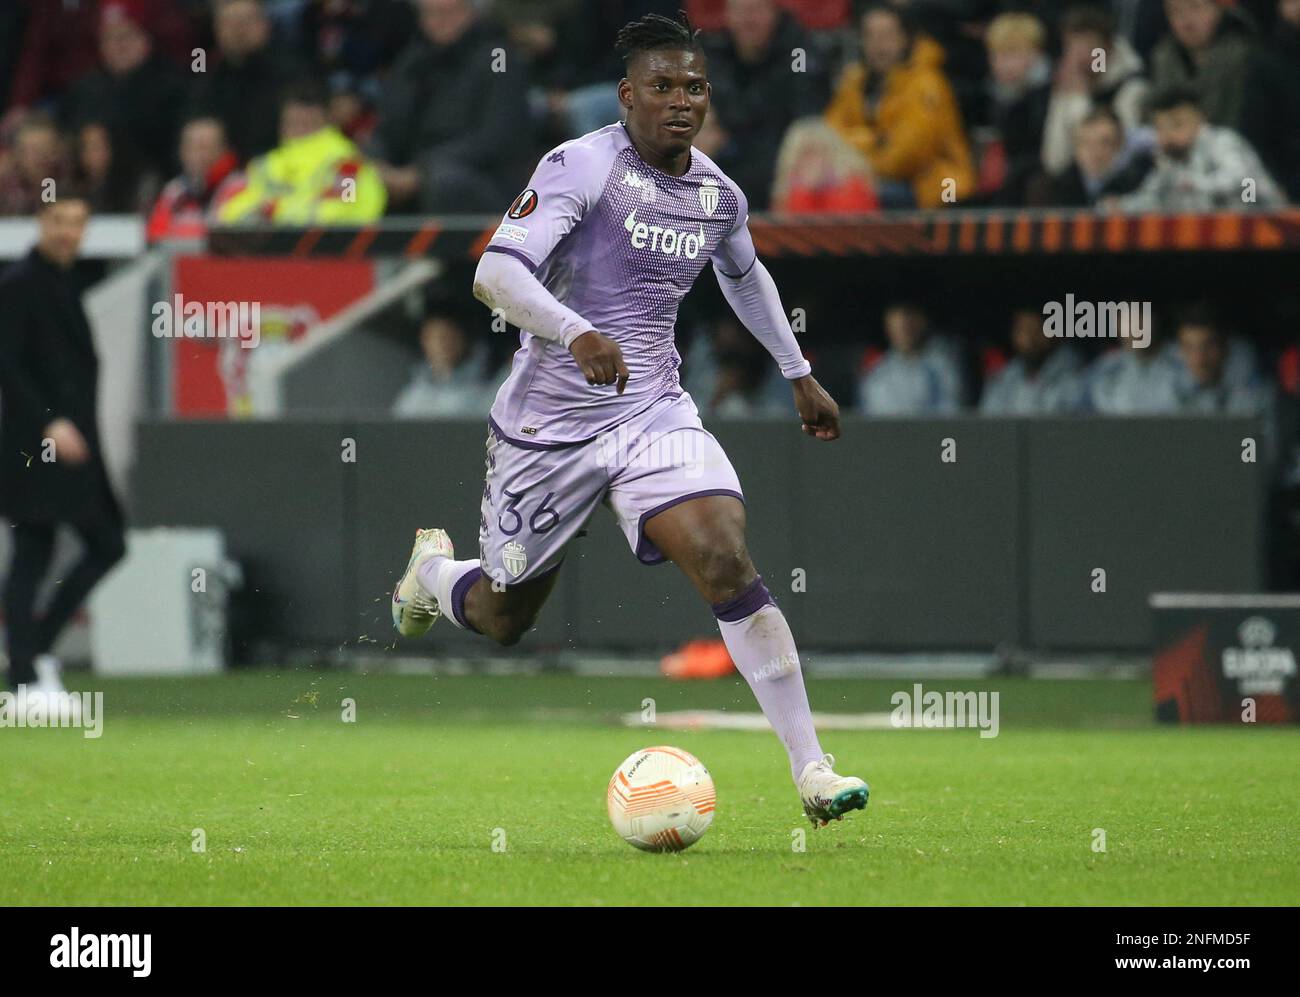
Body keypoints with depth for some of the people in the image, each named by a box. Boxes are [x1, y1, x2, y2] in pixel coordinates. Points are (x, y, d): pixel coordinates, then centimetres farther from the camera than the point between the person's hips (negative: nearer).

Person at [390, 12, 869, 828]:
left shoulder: (718, 194, 5)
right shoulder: (583, 166, -15)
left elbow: (745, 277, 29)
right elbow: (495, 273, -25)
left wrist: (800, 375, 32)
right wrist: (577, 333, -42)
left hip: (655, 415, 3)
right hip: (549, 420, -3)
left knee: (729, 566, -20)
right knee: (504, 620, 11)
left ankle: (812, 771, -21)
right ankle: (433, 570, 49)